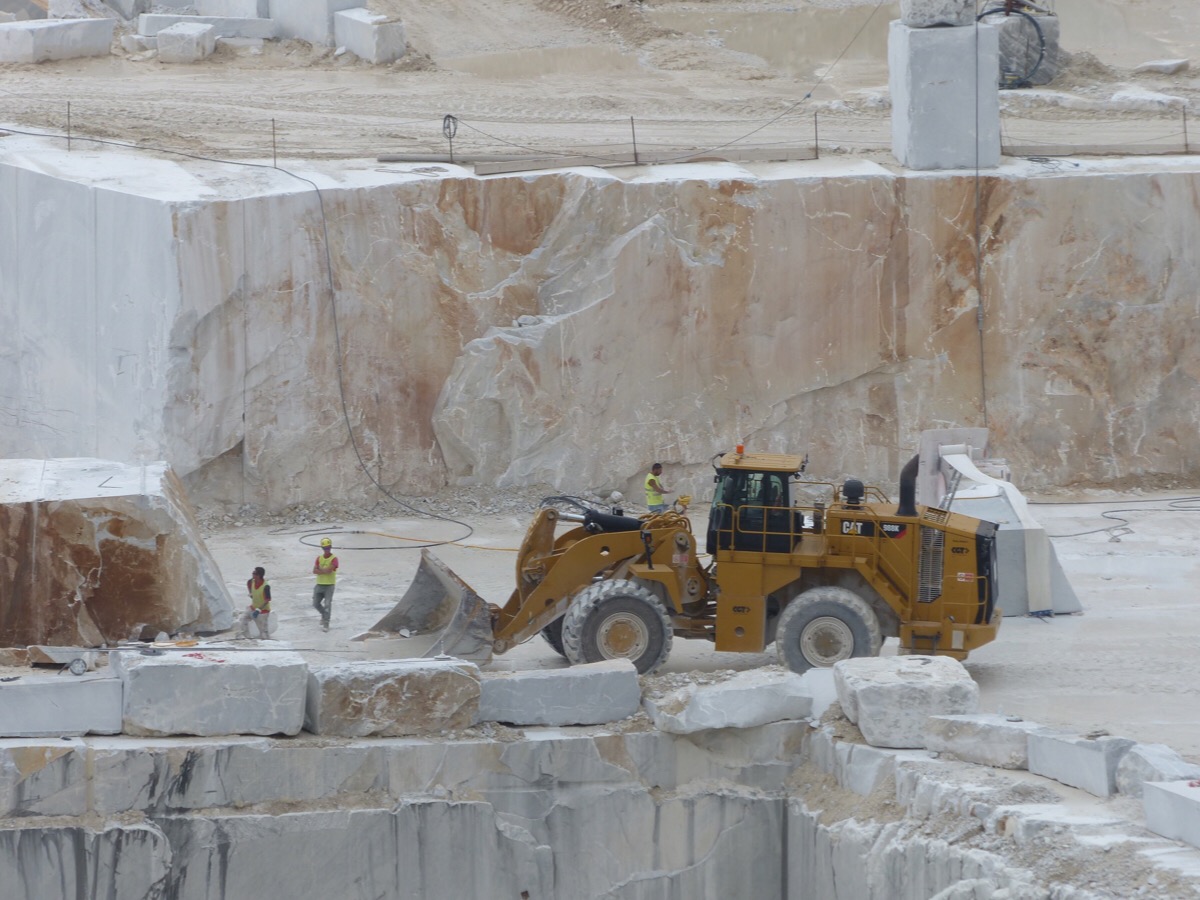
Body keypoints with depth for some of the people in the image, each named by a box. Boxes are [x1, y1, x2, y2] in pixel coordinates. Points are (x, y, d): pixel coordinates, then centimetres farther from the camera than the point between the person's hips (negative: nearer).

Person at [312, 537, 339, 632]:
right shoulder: (319, 558, 8)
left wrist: (320, 570, -6)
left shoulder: (334, 559, -6)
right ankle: (324, 615, 34)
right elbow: (314, 571, -4)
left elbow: (330, 569, -19)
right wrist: (325, 571, -16)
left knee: (327, 604, -9)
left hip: (329, 585, -5)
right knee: (316, 604, 7)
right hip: (319, 584, 5)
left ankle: (326, 624, -5)